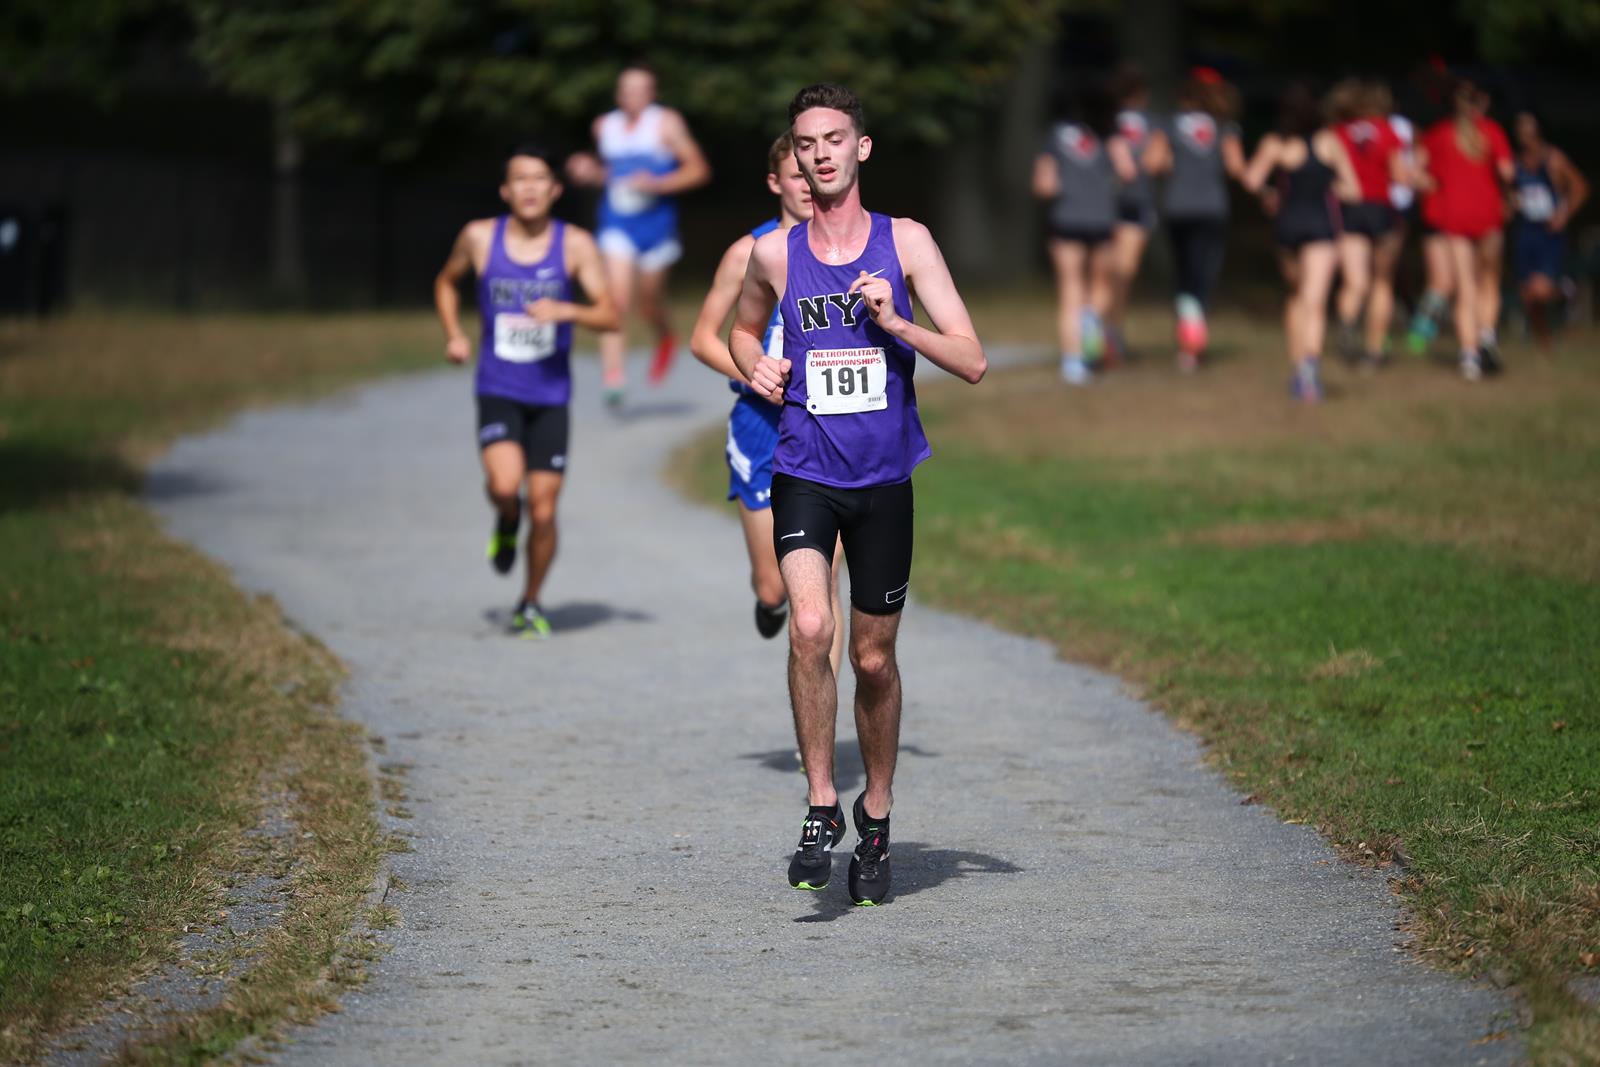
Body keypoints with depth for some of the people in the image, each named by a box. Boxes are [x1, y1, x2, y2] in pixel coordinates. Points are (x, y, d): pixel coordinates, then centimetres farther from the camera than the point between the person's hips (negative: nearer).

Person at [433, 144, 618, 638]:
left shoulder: (576, 245, -4)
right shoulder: (479, 238, -1)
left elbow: (610, 316, -7)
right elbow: (447, 282, 19)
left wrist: (566, 311, -26)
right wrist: (454, 335, 4)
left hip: (551, 397, 0)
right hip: (497, 391, 0)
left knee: (543, 511, 1)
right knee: (504, 483, -26)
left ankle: (530, 605, 23)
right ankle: (506, 523, 11)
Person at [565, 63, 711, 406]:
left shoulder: (666, 123, -6)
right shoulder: (604, 126, 7)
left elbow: (698, 170, -7)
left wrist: (657, 184, -19)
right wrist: (591, 172, 2)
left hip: (656, 222, -2)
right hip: (617, 224, 2)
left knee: (648, 303, 11)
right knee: (617, 296, -17)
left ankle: (666, 338, 46)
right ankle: (612, 374, -21)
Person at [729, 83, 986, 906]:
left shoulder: (906, 242, -1)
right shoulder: (773, 254, 3)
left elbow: (972, 361, -4)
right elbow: (742, 329, 25)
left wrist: (893, 322, -18)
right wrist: (756, 369, 3)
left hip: (884, 477, 0)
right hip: (803, 471, 0)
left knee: (873, 657, 9)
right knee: (810, 627, -23)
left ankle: (876, 817, 28)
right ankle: (821, 806, -12)